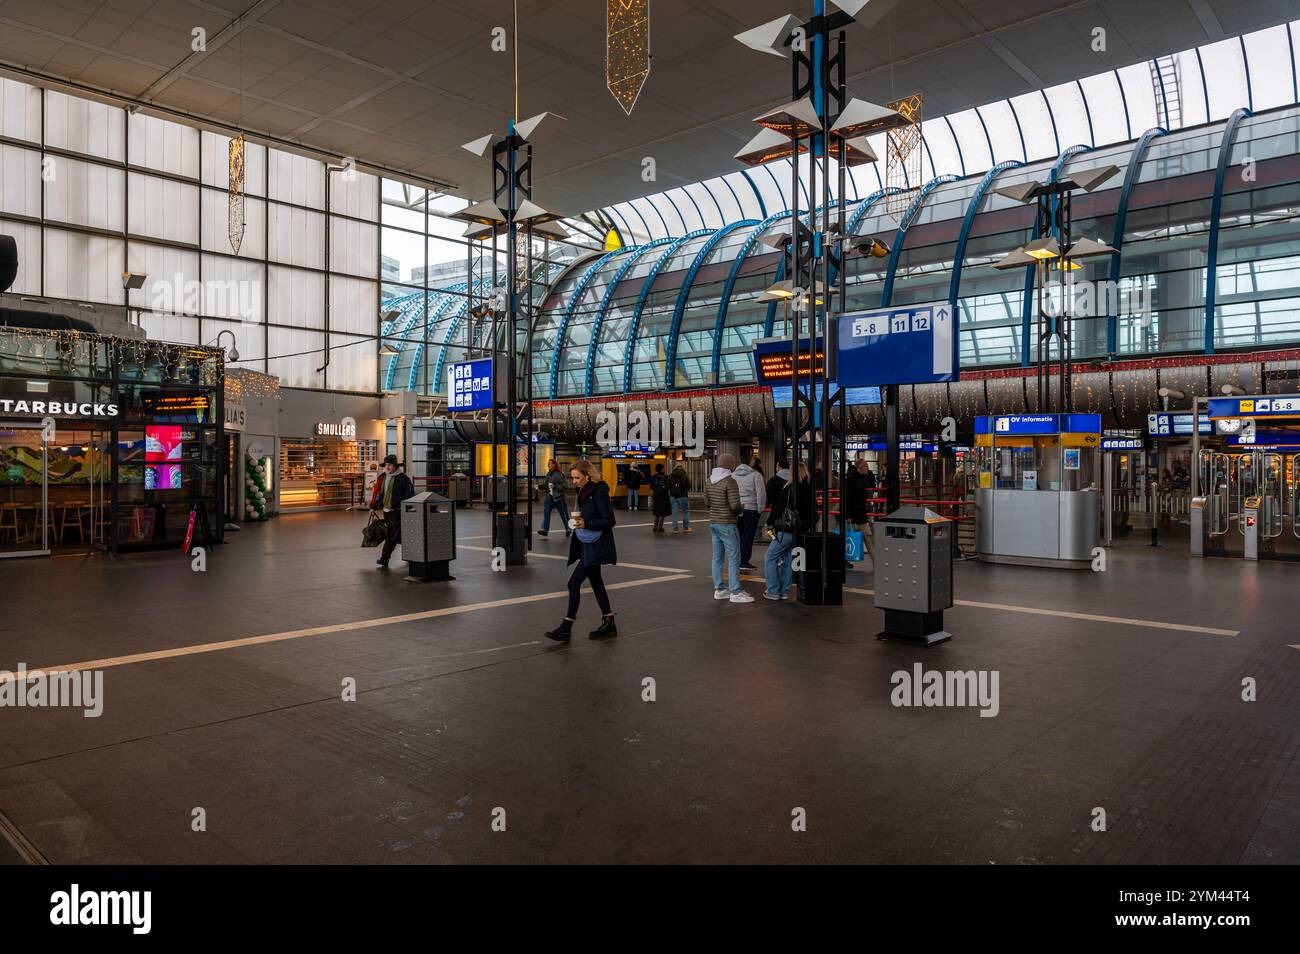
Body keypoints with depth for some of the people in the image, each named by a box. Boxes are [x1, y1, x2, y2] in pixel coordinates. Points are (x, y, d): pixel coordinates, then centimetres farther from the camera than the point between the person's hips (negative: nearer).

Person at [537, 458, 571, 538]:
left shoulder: (559, 474, -13)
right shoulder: (548, 474, 9)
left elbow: (563, 486, -14)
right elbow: (546, 485, 18)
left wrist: (555, 486, -25)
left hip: (558, 497, -6)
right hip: (550, 496, 6)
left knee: (563, 514, 6)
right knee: (546, 511, -7)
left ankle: (568, 529, 23)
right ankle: (544, 530, -9)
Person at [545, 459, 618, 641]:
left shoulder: (599, 492, -17)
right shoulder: (585, 492, 10)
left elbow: (609, 521, -19)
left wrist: (586, 524, -26)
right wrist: (579, 520, 4)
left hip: (596, 547, -10)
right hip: (588, 545, 10)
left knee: (574, 583, -8)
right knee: (595, 582, 14)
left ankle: (566, 627, 0)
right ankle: (608, 624, 24)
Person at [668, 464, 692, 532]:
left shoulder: (670, 476, 6)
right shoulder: (685, 476, -2)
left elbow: (668, 488, 7)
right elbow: (688, 488, -2)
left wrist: (670, 496, 13)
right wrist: (689, 496, 10)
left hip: (673, 497, 2)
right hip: (683, 497, -2)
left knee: (674, 513, 5)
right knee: (686, 511, 10)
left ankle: (675, 528, 5)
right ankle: (686, 527, 10)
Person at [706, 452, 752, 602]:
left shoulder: (710, 480, 7)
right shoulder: (730, 481, -17)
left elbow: (706, 500, 15)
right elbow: (735, 505, -22)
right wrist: (741, 509, -2)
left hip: (713, 522, 8)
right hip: (727, 524, -8)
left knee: (717, 557, 13)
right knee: (733, 558, -1)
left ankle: (719, 589, 19)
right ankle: (735, 592, 1)